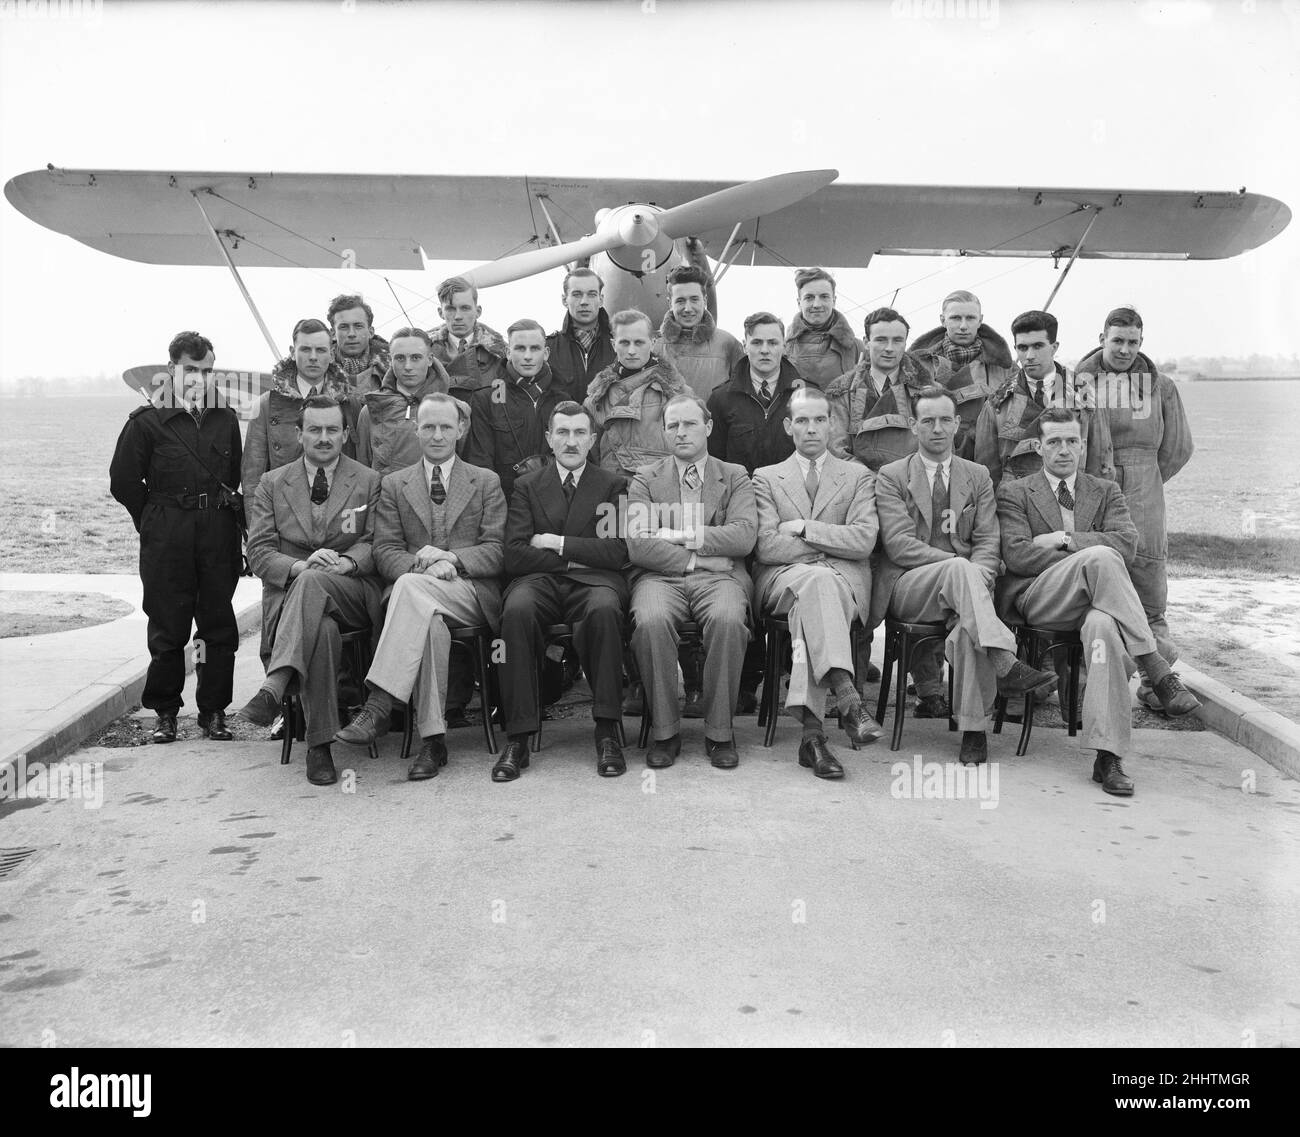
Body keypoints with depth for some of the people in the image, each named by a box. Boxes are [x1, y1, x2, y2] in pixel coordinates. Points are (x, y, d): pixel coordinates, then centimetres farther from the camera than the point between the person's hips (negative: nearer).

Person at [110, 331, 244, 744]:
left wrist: (222, 514, 10)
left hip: (219, 535, 3)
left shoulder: (226, 420, 9)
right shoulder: (147, 421, -1)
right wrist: (155, 521, 4)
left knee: (220, 625, 4)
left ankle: (214, 711, 14)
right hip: (167, 540, -3)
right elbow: (123, 481, 2)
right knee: (167, 628, 3)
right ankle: (164, 712, 16)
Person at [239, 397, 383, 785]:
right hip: (288, 591, 1)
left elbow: (375, 544, 6)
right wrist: (300, 566, -17)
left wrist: (345, 562, -17)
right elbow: (258, 551, 5)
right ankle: (319, 744, -37)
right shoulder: (272, 484, 15)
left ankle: (273, 687, -49)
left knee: (314, 581, -39)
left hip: (352, 593, -1)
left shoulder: (369, 482, 14)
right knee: (322, 630, -36)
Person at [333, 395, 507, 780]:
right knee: (429, 620, -37)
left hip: (472, 592, -1)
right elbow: (385, 551, 8)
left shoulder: (487, 482, 16)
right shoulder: (394, 484, 20)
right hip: (413, 593, 1)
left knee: (410, 587, -34)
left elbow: (497, 550, 5)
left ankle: (378, 706, -40)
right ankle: (433, 739, -36)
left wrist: (451, 558, -13)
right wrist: (419, 562, -14)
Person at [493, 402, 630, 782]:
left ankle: (607, 731, -28)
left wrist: (558, 544, -4)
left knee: (604, 608, -37)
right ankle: (518, 738, -29)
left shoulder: (612, 486, 15)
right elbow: (514, 555, 4)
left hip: (592, 581, -1)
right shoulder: (527, 486, 17)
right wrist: (574, 558, -3)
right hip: (540, 580, 1)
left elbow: (617, 552, 1)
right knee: (517, 610, -34)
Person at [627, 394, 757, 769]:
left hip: (719, 576, 0)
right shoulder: (645, 479, 15)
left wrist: (680, 536, -6)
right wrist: (694, 558, -7)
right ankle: (665, 731, -16)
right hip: (660, 577, 0)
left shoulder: (735, 476, 16)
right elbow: (638, 546, -1)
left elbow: (744, 537, -2)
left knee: (727, 619, -34)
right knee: (651, 621, -34)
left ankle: (719, 733, -17)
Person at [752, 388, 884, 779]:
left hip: (845, 580, 1)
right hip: (782, 579, 0)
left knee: (808, 605, -37)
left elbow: (863, 541, 0)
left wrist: (804, 528, -3)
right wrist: (832, 541, -2)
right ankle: (848, 699, -51)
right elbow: (766, 547, 1)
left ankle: (811, 729, -45)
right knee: (817, 579, -38)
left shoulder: (858, 476, 19)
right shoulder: (766, 478, 19)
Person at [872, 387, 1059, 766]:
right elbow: (899, 544, -7)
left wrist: (976, 577, -16)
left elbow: (988, 541, 7)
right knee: (960, 569, -37)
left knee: (968, 625, -35)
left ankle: (974, 730, -29)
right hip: (908, 586, -2)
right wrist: (961, 566, -18)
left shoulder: (978, 476, 17)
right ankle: (1005, 664, -43)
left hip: (961, 580, 2)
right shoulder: (891, 476, 7)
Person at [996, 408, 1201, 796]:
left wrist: (1065, 539, -7)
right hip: (1035, 599, -2)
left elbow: (1128, 544, 2)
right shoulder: (1014, 492, 14)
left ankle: (1108, 757, -39)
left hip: (1091, 602, 2)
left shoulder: (1105, 492, 22)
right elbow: (1016, 554, -4)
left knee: (1103, 625, -37)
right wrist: (1091, 560, -10)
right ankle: (1158, 672, -32)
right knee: (1100, 557, -33)